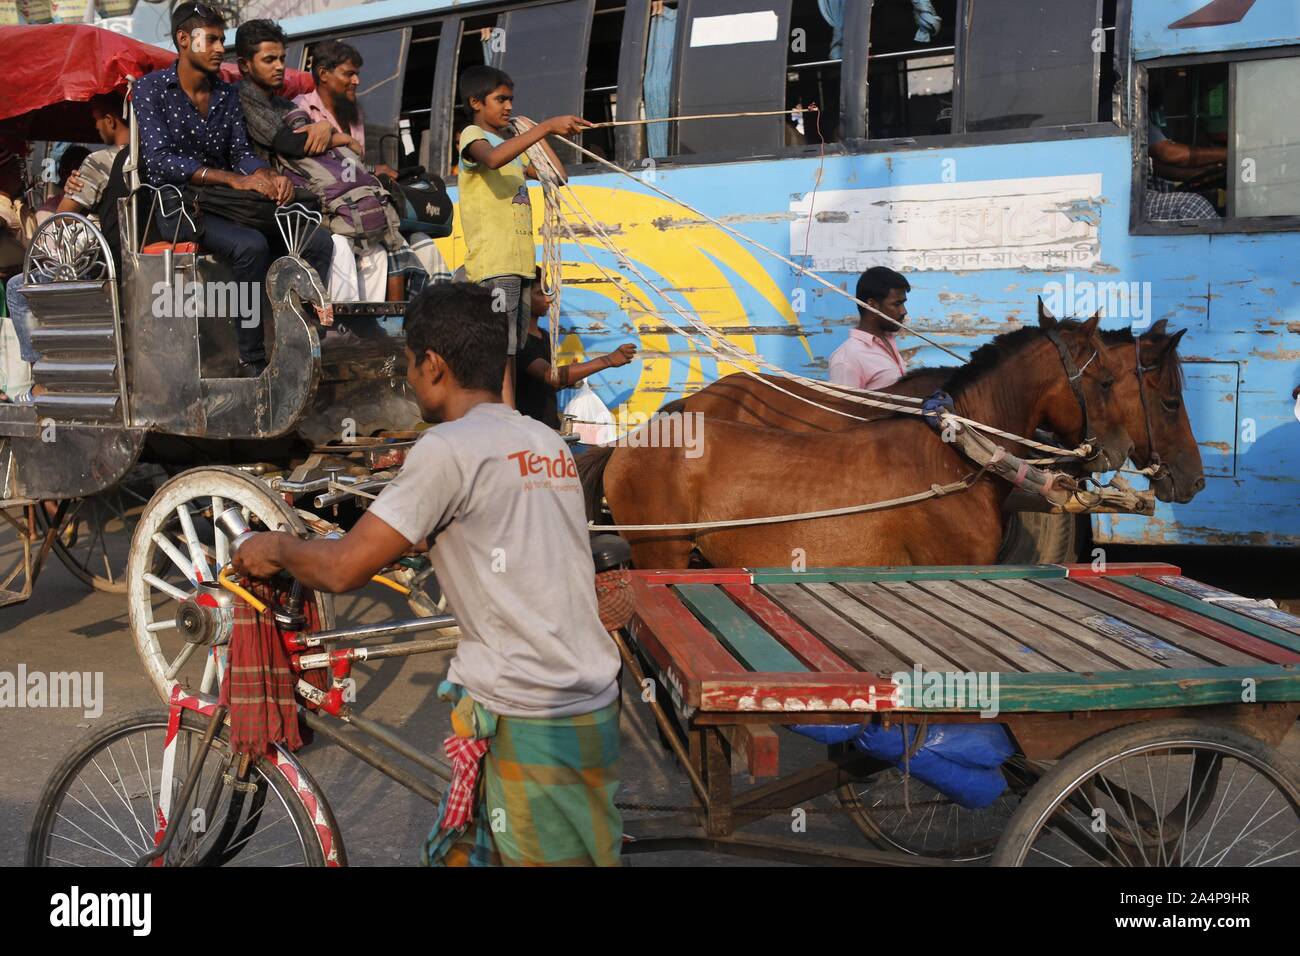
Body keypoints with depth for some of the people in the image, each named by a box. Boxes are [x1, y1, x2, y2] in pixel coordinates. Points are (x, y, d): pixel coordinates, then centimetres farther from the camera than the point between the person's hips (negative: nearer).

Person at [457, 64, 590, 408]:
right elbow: (492, 159, -27)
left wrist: (537, 134, 24)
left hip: (519, 262, 9)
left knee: (510, 352, 7)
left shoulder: (512, 147, 26)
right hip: (493, 261, -9)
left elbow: (557, 176, 25)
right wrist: (545, 127, -31)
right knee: (501, 352, -14)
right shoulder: (473, 135, -1)